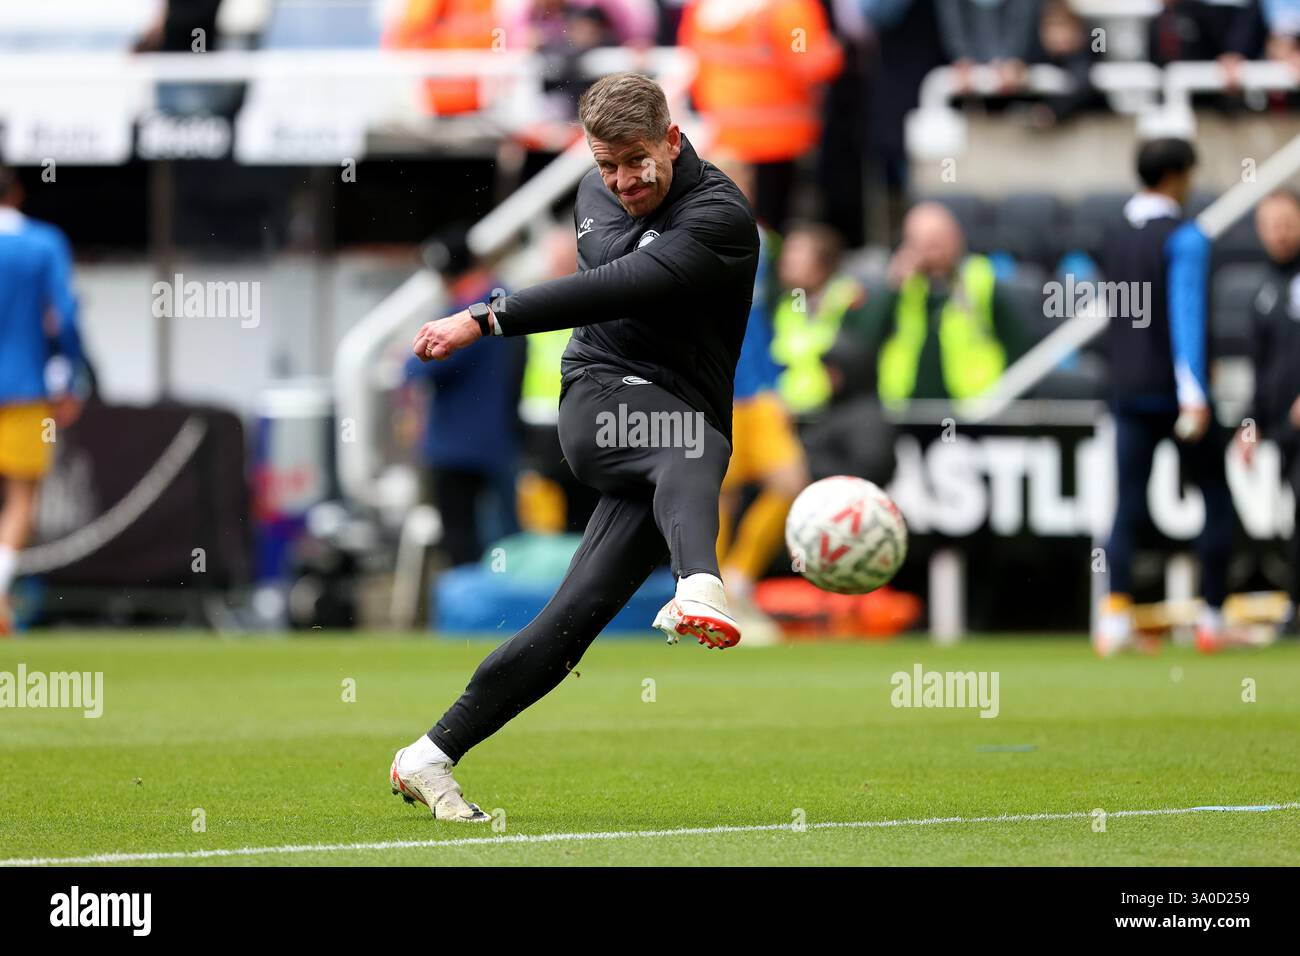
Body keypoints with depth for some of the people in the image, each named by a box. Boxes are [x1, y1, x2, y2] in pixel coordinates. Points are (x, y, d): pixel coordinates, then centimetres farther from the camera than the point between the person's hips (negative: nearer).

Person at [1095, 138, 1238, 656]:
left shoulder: (1115, 237, 12)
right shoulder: (1184, 238, -10)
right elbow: (1187, 314, -20)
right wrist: (1193, 394, -25)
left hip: (1128, 393, 6)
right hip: (1175, 391, -6)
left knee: (1127, 506, 1)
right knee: (1217, 499, 7)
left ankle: (1115, 613, -16)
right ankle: (1213, 619, 7)